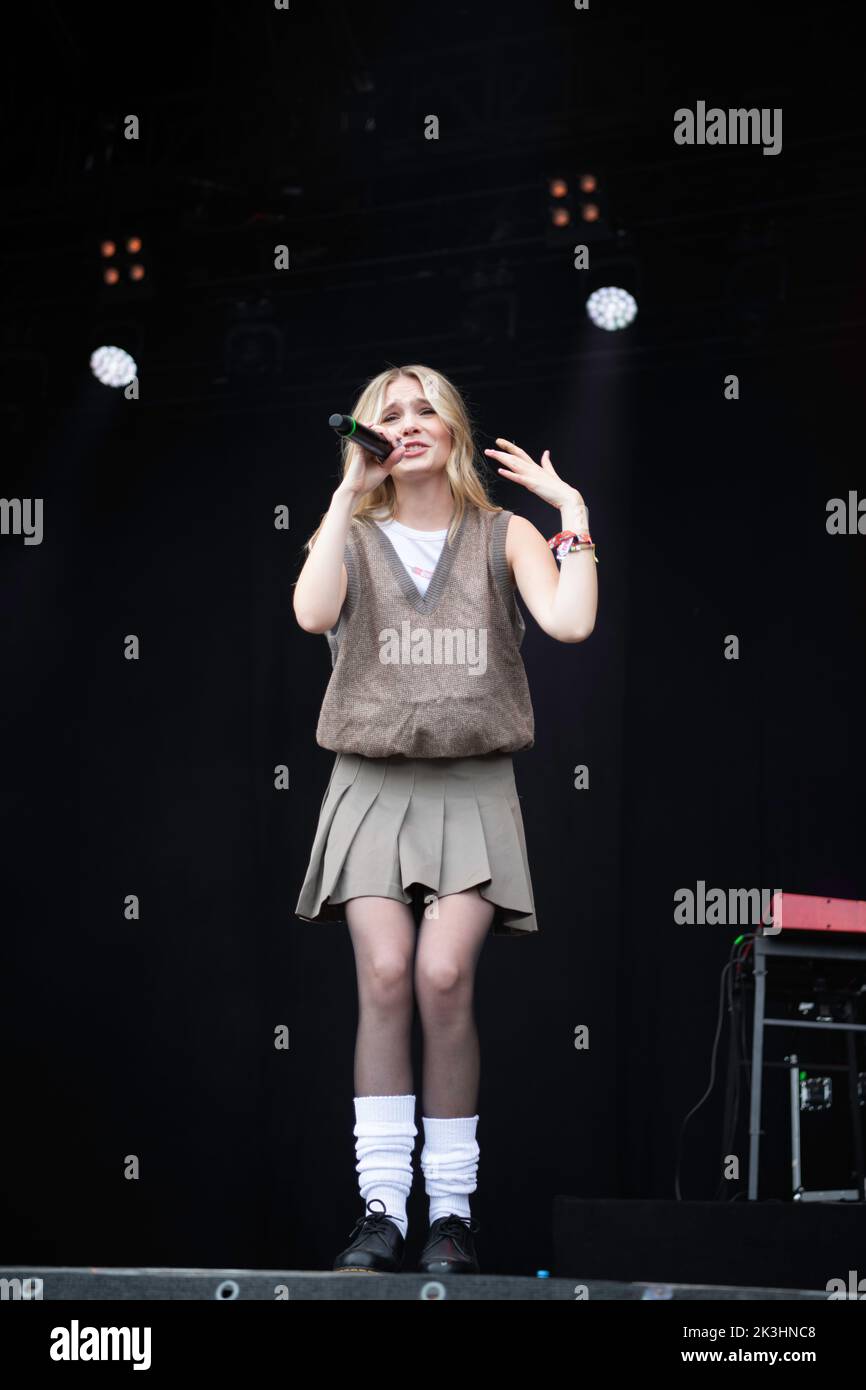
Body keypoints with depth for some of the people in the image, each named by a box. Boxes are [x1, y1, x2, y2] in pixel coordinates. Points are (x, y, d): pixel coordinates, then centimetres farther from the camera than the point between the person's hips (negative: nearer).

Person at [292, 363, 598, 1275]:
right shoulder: (351, 536, 13)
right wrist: (348, 492, -5)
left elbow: (570, 622, -8)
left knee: (443, 977, -16)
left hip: (472, 788, -1)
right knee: (385, 976, -15)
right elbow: (311, 613, -11)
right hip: (372, 784, 1)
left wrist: (573, 510, -3)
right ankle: (381, 1210, -12)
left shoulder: (505, 536, 11)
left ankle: (452, 1209, -6)